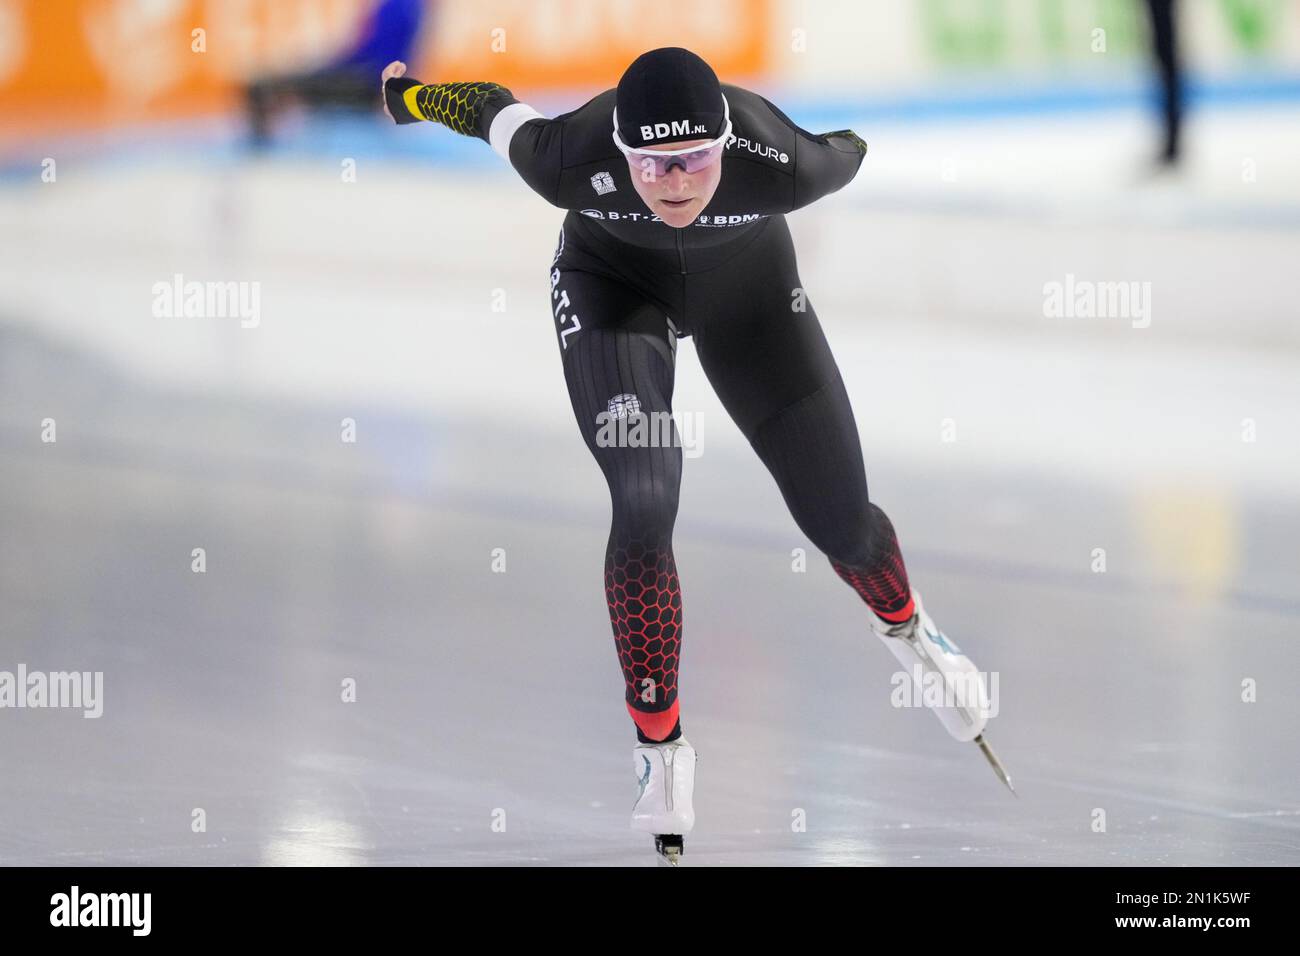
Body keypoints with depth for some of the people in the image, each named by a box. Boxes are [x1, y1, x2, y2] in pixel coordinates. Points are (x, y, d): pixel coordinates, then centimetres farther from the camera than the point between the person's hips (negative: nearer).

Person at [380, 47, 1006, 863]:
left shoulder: (781, 165, -38)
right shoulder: (574, 163, -37)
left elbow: (854, 143, -13)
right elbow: (498, 112, -15)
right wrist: (408, 97, 6)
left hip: (745, 280, 1)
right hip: (612, 278, -1)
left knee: (840, 519, 4)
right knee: (644, 500, -22)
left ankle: (904, 626, 41)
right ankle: (661, 751, -7)